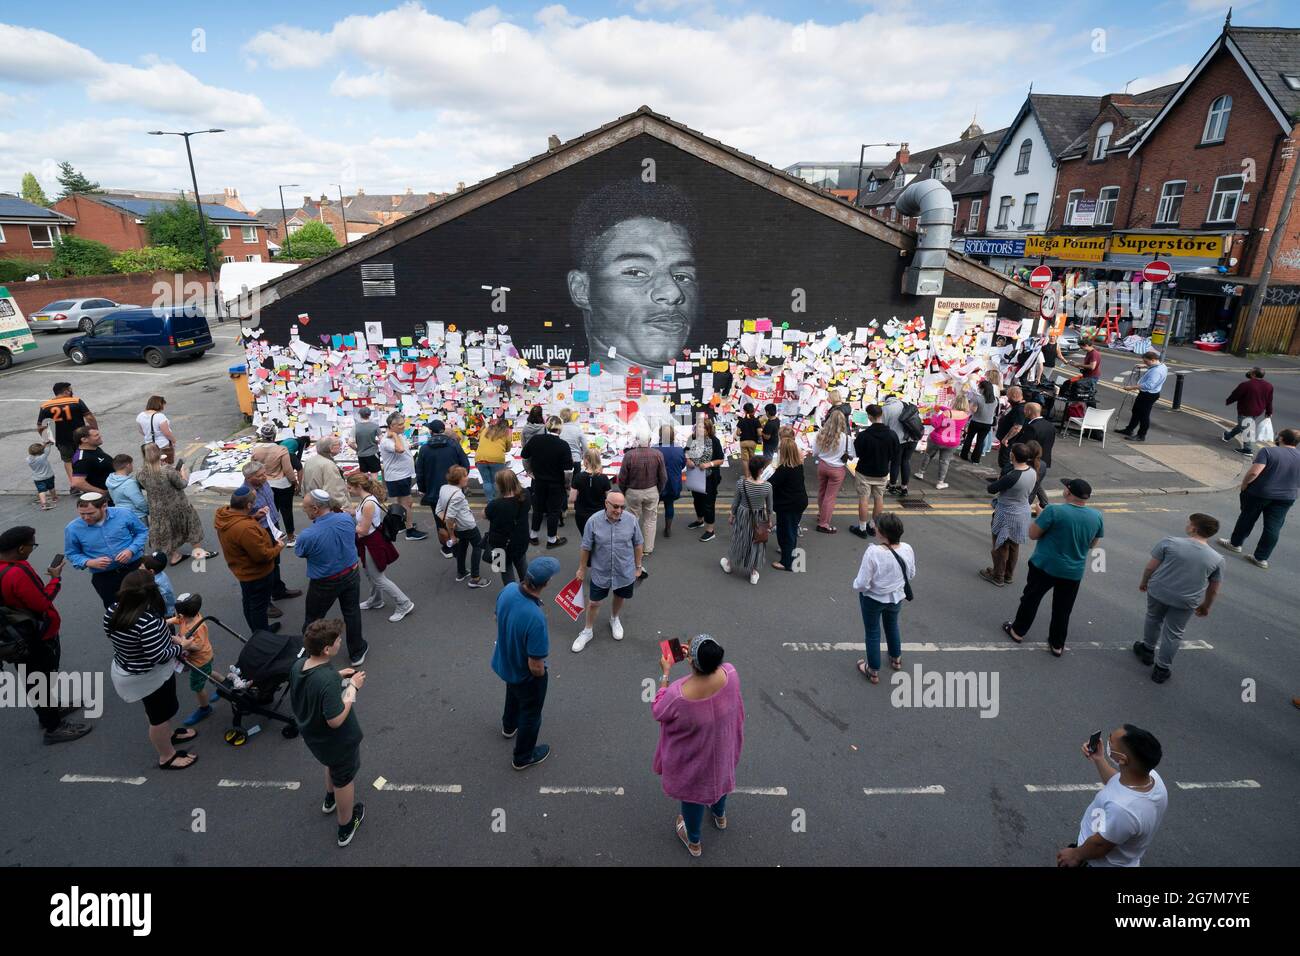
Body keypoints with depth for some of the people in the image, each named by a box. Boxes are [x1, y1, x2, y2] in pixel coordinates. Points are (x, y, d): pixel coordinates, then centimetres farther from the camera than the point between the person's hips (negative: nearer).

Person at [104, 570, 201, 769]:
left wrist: (169, 638, 2)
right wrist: (181, 647, -12)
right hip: (148, 678, -8)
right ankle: (167, 757, 35)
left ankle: (167, 735, 53)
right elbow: (158, 656, -29)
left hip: (124, 671, 8)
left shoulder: (112, 610, -10)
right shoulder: (147, 621, -36)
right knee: (160, 716, 15)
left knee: (155, 710, 30)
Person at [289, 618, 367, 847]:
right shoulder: (328, 680, -41)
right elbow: (335, 720, -33)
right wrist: (352, 687, -27)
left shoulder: (298, 665, -16)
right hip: (338, 742, -7)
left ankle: (330, 800, 63)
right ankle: (345, 828, 43)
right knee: (344, 779, 20)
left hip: (312, 736, 7)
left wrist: (338, 675, -3)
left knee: (332, 765, 37)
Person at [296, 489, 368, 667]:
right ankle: (357, 652, 35)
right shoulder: (347, 518, -18)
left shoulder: (308, 536, -30)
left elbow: (299, 553, -7)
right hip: (352, 574, 4)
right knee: (352, 613, 20)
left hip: (325, 584, -4)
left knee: (313, 619, 19)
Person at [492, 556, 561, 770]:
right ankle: (523, 757, 47)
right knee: (531, 714, 22)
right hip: (526, 674, -7)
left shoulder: (508, 589, -22)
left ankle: (509, 726, 66)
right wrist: (541, 676, -9)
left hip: (505, 662, 7)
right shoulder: (536, 618, -43)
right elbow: (535, 667, -32)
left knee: (514, 693, 37)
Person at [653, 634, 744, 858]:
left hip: (692, 758, -3)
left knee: (692, 792, 26)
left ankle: (693, 841, 55)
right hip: (721, 747, 4)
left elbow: (658, 711, -18)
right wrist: (699, 657, -1)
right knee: (718, 776, 35)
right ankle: (719, 815, 66)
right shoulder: (731, 674, -31)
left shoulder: (678, 696, -42)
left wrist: (665, 673, -14)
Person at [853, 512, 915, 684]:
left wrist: (855, 585, -6)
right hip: (896, 597, 5)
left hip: (873, 599, -4)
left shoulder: (873, 552, -33)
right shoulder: (907, 550, -18)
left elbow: (862, 584, -28)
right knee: (892, 626, 31)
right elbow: (911, 575, 1)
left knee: (872, 633, 17)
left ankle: (873, 671, 33)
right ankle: (896, 659, 54)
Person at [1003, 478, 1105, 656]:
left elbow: (1033, 534, -15)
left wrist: (1040, 517, 0)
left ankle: (1018, 631, 30)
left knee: (1031, 599, 17)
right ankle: (1057, 645, 28)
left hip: (1045, 566, -3)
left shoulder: (1054, 511, -23)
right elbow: (1092, 545, 7)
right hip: (1073, 573, 3)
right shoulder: (1097, 516, -7)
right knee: (1062, 610, 17)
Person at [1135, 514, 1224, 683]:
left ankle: (1148, 650, 42)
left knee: (1153, 620, 25)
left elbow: (1150, 567, -10)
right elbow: (1214, 590, 1)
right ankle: (1162, 669, 22)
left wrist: (1144, 582, 9)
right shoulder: (1217, 559, -8)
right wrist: (1205, 606, 18)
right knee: (1173, 633, 14)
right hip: (1186, 602, 1)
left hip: (1158, 591, -1)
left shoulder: (1169, 542, -16)